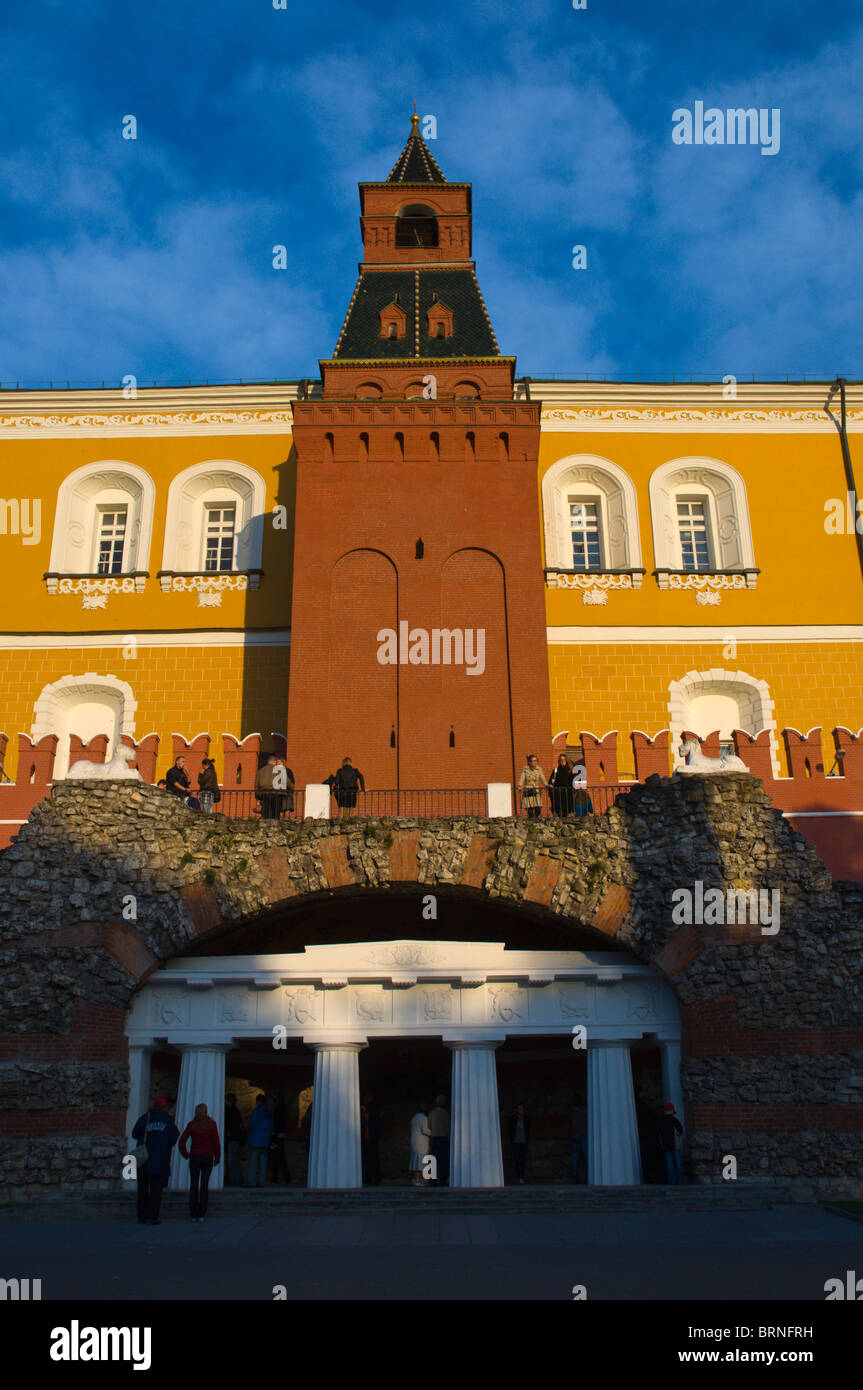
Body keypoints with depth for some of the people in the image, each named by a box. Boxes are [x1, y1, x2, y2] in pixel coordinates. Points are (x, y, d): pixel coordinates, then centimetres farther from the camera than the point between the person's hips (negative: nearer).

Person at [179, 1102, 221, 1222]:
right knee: (204, 1185, 6)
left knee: (193, 1185, 7)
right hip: (208, 1158, 0)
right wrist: (217, 1158, 3)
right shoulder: (212, 1124, -6)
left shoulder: (191, 1124, -3)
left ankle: (193, 1214, 7)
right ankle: (201, 1214, 5)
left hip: (194, 1158, 0)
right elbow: (216, 1142, -7)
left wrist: (186, 1155, 6)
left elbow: (182, 1141, -6)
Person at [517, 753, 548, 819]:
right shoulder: (525, 769, -1)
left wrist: (546, 785, -21)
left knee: (538, 809, -7)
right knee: (530, 809, -9)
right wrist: (520, 786, -27)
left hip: (537, 791, 2)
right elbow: (522, 778, -9)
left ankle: (535, 818, 20)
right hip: (528, 791, -2)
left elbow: (542, 779, -2)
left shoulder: (539, 769, 5)